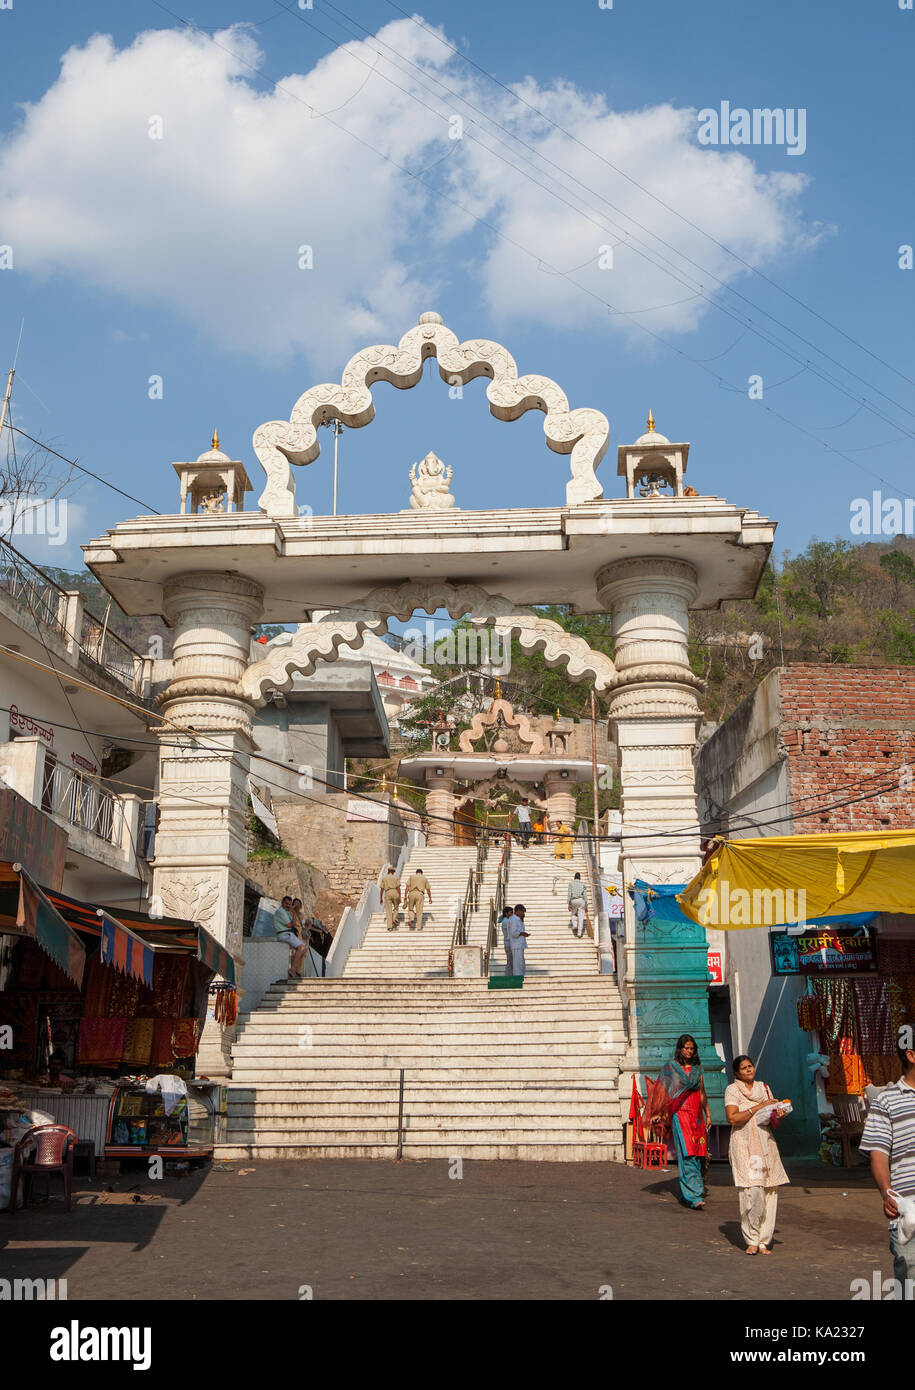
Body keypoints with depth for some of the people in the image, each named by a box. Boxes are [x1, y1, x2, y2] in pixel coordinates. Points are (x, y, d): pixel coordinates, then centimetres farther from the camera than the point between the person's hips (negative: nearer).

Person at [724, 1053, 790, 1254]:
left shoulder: (764, 1088, 16)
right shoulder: (732, 1090, 0)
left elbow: (773, 1117, 20)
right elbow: (732, 1118, -13)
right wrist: (758, 1107, -11)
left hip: (766, 1143, 5)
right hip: (744, 1145, -5)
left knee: (770, 1192, -1)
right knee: (753, 1192, -14)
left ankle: (764, 1241, 9)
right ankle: (752, 1240, 0)